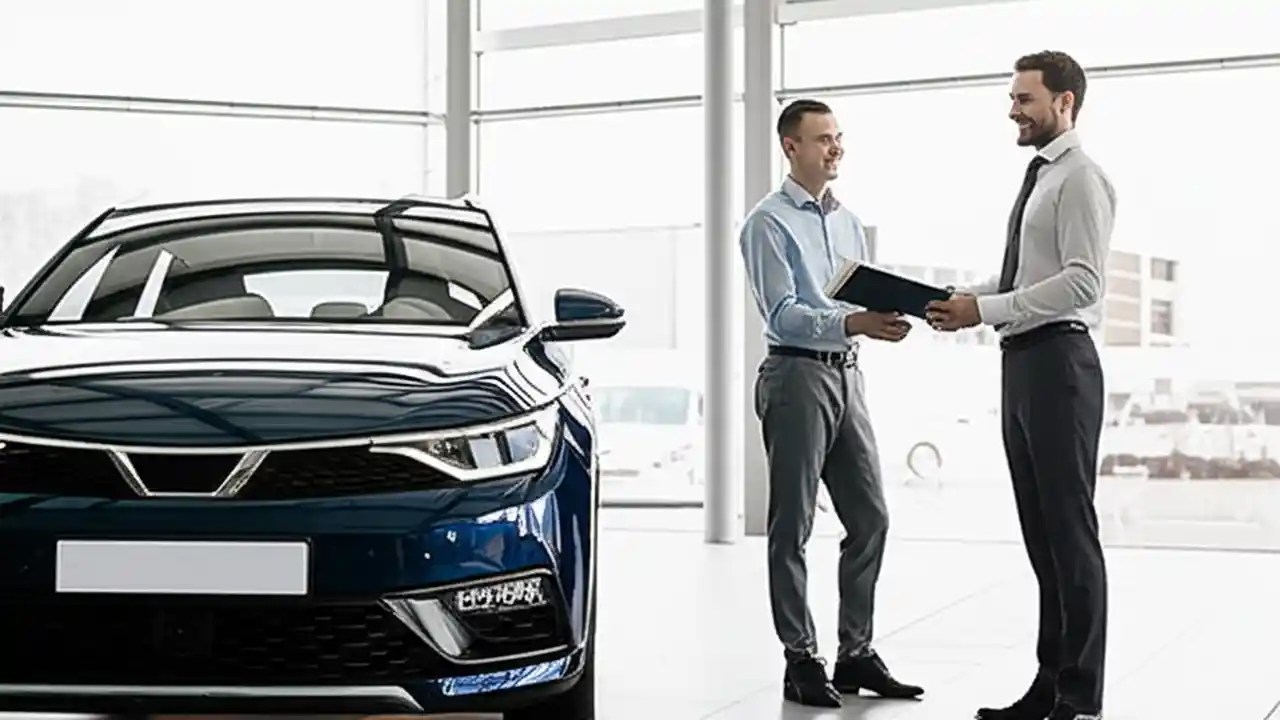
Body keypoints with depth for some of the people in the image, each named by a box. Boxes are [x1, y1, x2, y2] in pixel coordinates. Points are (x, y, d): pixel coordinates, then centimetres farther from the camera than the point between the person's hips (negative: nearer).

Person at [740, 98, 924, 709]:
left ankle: (856, 653, 17)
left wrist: (888, 317, -5)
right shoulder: (768, 223, -6)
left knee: (869, 519, 7)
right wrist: (851, 324, -29)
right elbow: (783, 315, -15)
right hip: (797, 374, -7)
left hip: (847, 374, 8)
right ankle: (801, 661, 5)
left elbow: (866, 299, 18)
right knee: (792, 527, -1)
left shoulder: (849, 222, 18)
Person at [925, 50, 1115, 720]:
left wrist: (985, 309, -20)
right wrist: (966, 297, 6)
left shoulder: (1081, 178, -9)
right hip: (1021, 361, 9)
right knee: (1041, 533, 13)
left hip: (1058, 361, -9)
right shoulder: (1039, 176, 19)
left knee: (1070, 529, -4)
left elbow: (1084, 282, -19)